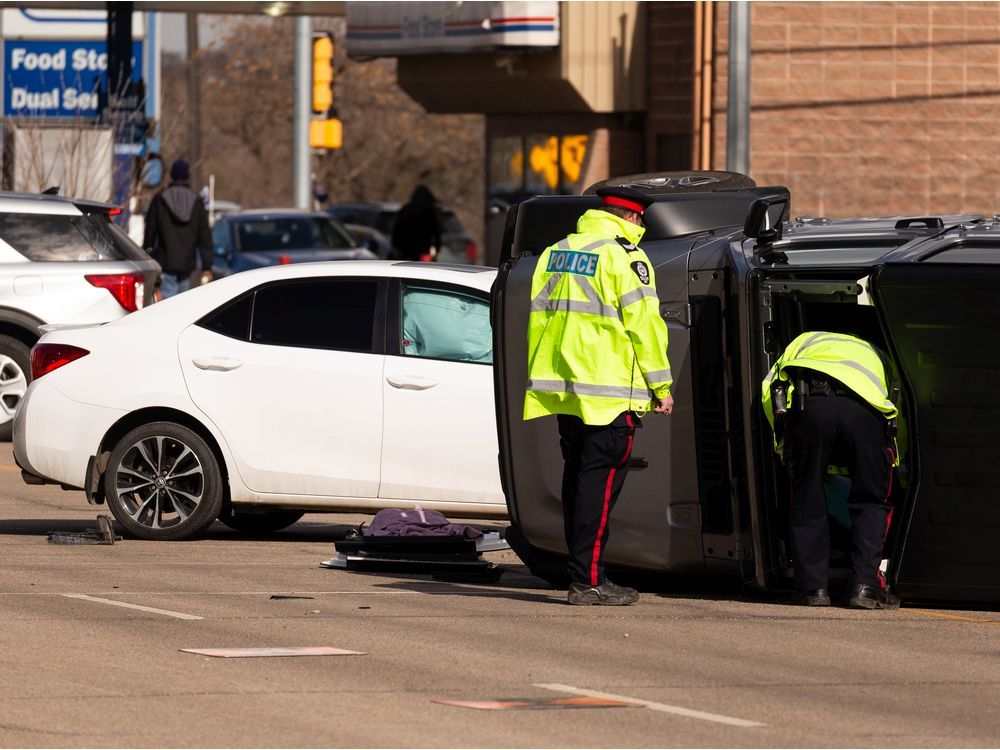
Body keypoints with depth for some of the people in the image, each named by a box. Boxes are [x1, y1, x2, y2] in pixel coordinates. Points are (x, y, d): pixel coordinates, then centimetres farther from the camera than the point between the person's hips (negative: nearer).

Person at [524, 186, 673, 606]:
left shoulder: (556, 253, 15)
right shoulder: (625, 257, -8)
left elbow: (539, 317, 19)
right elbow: (643, 326, -10)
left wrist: (541, 377, 23)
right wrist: (660, 386, -4)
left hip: (560, 389, 8)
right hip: (609, 390, -8)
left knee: (577, 475, 13)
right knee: (600, 479, -7)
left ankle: (581, 571, 14)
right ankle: (587, 580, -11)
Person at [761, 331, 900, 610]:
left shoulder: (805, 343, 39)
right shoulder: (869, 351, 44)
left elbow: (768, 389, 22)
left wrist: (784, 445, 29)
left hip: (810, 406, -1)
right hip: (865, 410, 1)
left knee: (807, 501, 14)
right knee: (871, 501, 15)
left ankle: (813, 587, 13)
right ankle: (865, 586, 5)